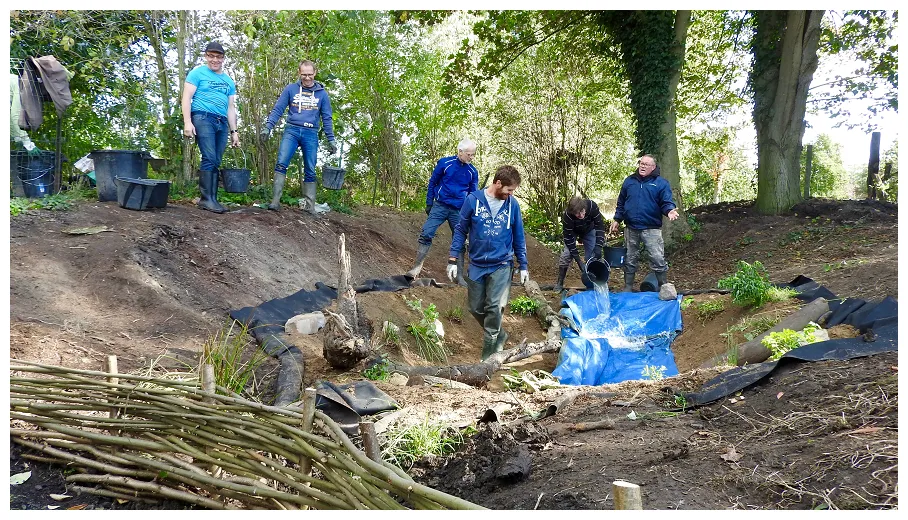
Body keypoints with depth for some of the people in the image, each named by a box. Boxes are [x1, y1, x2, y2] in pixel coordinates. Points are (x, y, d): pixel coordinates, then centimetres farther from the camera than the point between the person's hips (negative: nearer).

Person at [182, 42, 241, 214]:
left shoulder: (228, 81, 23)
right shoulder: (198, 73, 6)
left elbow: (231, 107, 24)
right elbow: (187, 97, -2)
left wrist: (234, 131, 17)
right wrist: (187, 122, -14)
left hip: (222, 123, 6)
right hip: (203, 118, -6)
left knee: (216, 163, 2)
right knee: (209, 159, -16)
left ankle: (212, 199, 2)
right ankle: (207, 198, -15)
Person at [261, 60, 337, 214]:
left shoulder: (322, 93, 8)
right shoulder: (290, 89, 5)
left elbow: (327, 118, 11)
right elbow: (278, 109, 4)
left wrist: (331, 140, 7)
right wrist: (268, 127, -8)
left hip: (310, 134, 1)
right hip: (292, 130, -1)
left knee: (310, 171, 3)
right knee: (281, 164, -17)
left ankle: (310, 207, 8)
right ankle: (275, 201, -17)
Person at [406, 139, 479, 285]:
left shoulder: (473, 171, 1)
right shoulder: (444, 163, -5)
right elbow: (432, 183, 4)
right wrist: (429, 203, 2)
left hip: (459, 211, 2)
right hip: (440, 206, -2)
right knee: (426, 234, -11)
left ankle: (459, 276, 12)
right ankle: (417, 267, -2)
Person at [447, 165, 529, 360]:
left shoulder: (512, 204, -4)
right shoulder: (473, 200, -10)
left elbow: (519, 237, 6)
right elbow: (460, 230, -2)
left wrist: (523, 266, 8)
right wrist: (452, 260, -5)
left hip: (501, 265, -1)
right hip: (477, 265, 1)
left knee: (494, 307, -7)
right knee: (476, 308, 8)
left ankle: (488, 355, 7)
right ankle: (499, 335, 33)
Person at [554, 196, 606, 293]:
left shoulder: (592, 206, -37)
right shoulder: (567, 216, -39)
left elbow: (600, 226, -28)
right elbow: (569, 239, -32)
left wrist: (598, 247, -37)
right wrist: (579, 261, -34)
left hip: (589, 230, 2)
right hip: (572, 231, -1)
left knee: (591, 256, -8)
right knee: (566, 255, -14)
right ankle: (559, 284, -2)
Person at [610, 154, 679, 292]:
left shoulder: (661, 183, -1)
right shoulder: (629, 181, 9)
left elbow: (666, 203, -6)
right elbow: (621, 203, 15)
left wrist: (670, 210, -28)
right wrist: (616, 220, 9)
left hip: (651, 229, -4)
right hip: (631, 229, 4)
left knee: (658, 259, -7)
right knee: (629, 260, 13)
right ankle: (627, 287, 24)